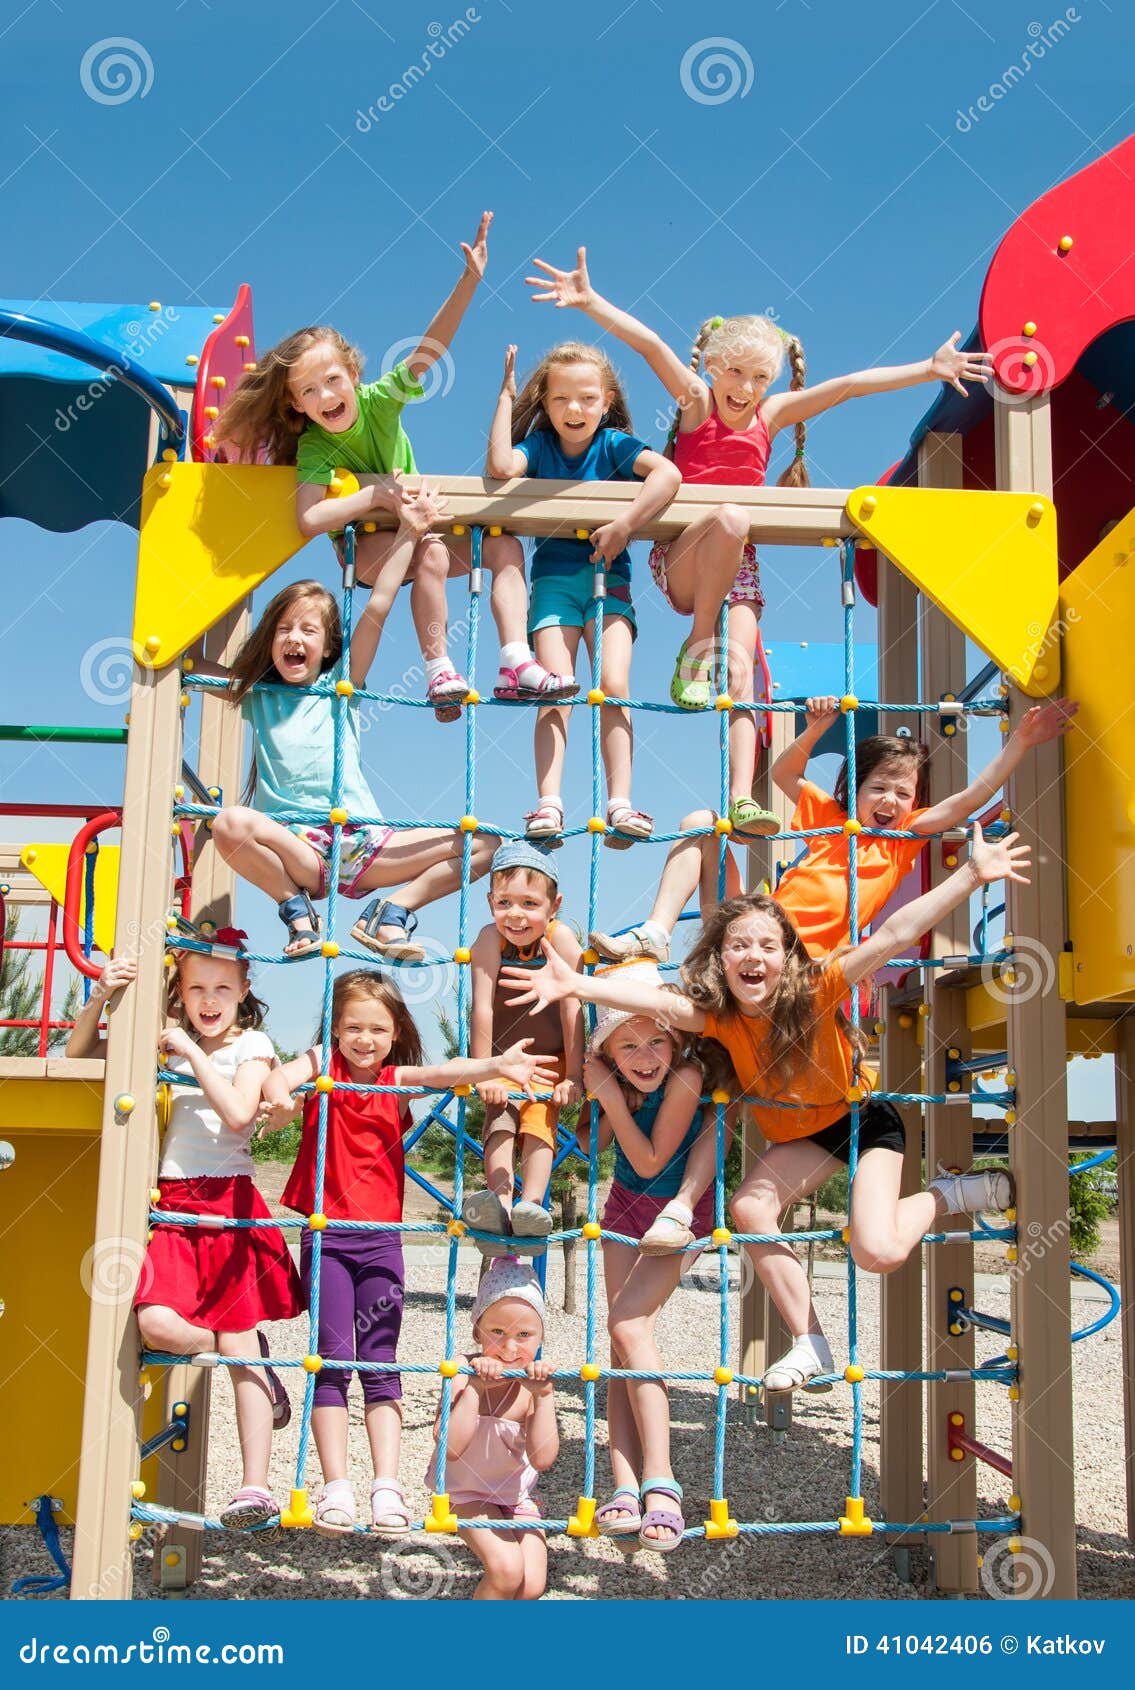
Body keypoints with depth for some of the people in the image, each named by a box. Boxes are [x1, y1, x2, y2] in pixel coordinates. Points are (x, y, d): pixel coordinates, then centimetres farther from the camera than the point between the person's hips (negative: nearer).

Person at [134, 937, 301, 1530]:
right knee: (156, 1324, -19)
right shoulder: (169, 1043, 14)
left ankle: (255, 1486, 2)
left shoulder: (251, 1045, 3)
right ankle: (254, 1363, 9)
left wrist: (193, 1054, -13)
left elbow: (238, 1114, -14)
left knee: (238, 1343, -3)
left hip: (227, 1204, -3)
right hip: (172, 1204, 3)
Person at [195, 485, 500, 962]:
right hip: (291, 845, -1)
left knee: (482, 842, -15)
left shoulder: (342, 689, 14)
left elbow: (377, 607, 8)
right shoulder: (256, 695, 16)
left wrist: (408, 534, 8)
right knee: (231, 823, -36)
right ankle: (297, 908, -11)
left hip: (359, 841, 1)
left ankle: (391, 912, -5)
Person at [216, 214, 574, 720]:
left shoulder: (378, 400, -14)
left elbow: (429, 349, -25)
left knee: (505, 546, -13)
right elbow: (308, 519, -36)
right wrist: (373, 495, -33)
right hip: (365, 548, -5)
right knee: (430, 551, -35)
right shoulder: (315, 448, -21)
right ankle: (438, 672, -33)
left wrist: (468, 282, -36)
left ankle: (516, 664, -23)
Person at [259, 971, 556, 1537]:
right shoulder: (323, 1066, 2)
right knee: (333, 1357, -2)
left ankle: (387, 1486, 4)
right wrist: (278, 1094, -43)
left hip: (381, 1238, 1)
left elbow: (445, 1072, -15)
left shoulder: (399, 1080, 4)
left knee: (380, 1363, 3)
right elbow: (282, 1075, -19)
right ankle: (335, 1487, 4)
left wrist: (498, 1065, -34)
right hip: (326, 1234, -1)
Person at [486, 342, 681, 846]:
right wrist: (506, 396, -8)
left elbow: (668, 473, -18)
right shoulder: (539, 445, 4)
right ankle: (549, 805, -21)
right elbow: (501, 466, -18)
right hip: (553, 576, 1)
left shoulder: (614, 444, 0)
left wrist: (624, 525, -26)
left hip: (607, 575, -1)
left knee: (614, 684, -17)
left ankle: (619, 805, -20)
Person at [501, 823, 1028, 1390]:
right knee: (750, 1207, -19)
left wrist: (972, 875, -43)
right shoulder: (717, 1016, -19)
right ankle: (810, 1345, -3)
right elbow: (655, 1001, -36)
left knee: (878, 1251, -23)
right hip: (798, 1136, 5)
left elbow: (893, 937, -36)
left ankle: (947, 1195, 8)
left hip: (863, 1121, -4)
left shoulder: (816, 992, -28)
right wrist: (575, 985, -51)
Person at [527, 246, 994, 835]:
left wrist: (929, 368, 12)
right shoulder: (695, 400, 3)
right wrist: (589, 300, -25)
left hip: (737, 566, 4)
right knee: (732, 516, -36)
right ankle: (696, 648, -22)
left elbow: (852, 384, 11)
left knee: (741, 669, -16)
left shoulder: (773, 413, 12)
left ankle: (741, 798, -20)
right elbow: (649, 343, -12)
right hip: (681, 561, -3)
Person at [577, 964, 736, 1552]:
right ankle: (626, 1488, -7)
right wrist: (596, 1097, -23)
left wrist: (613, 1099, -27)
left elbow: (650, 1161, -26)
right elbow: (588, 1146, -9)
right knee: (624, 1339, -4)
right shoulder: (617, 1081, -12)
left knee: (628, 1325, -22)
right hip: (626, 1206, 6)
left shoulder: (686, 1077, -29)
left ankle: (660, 1482, -20)